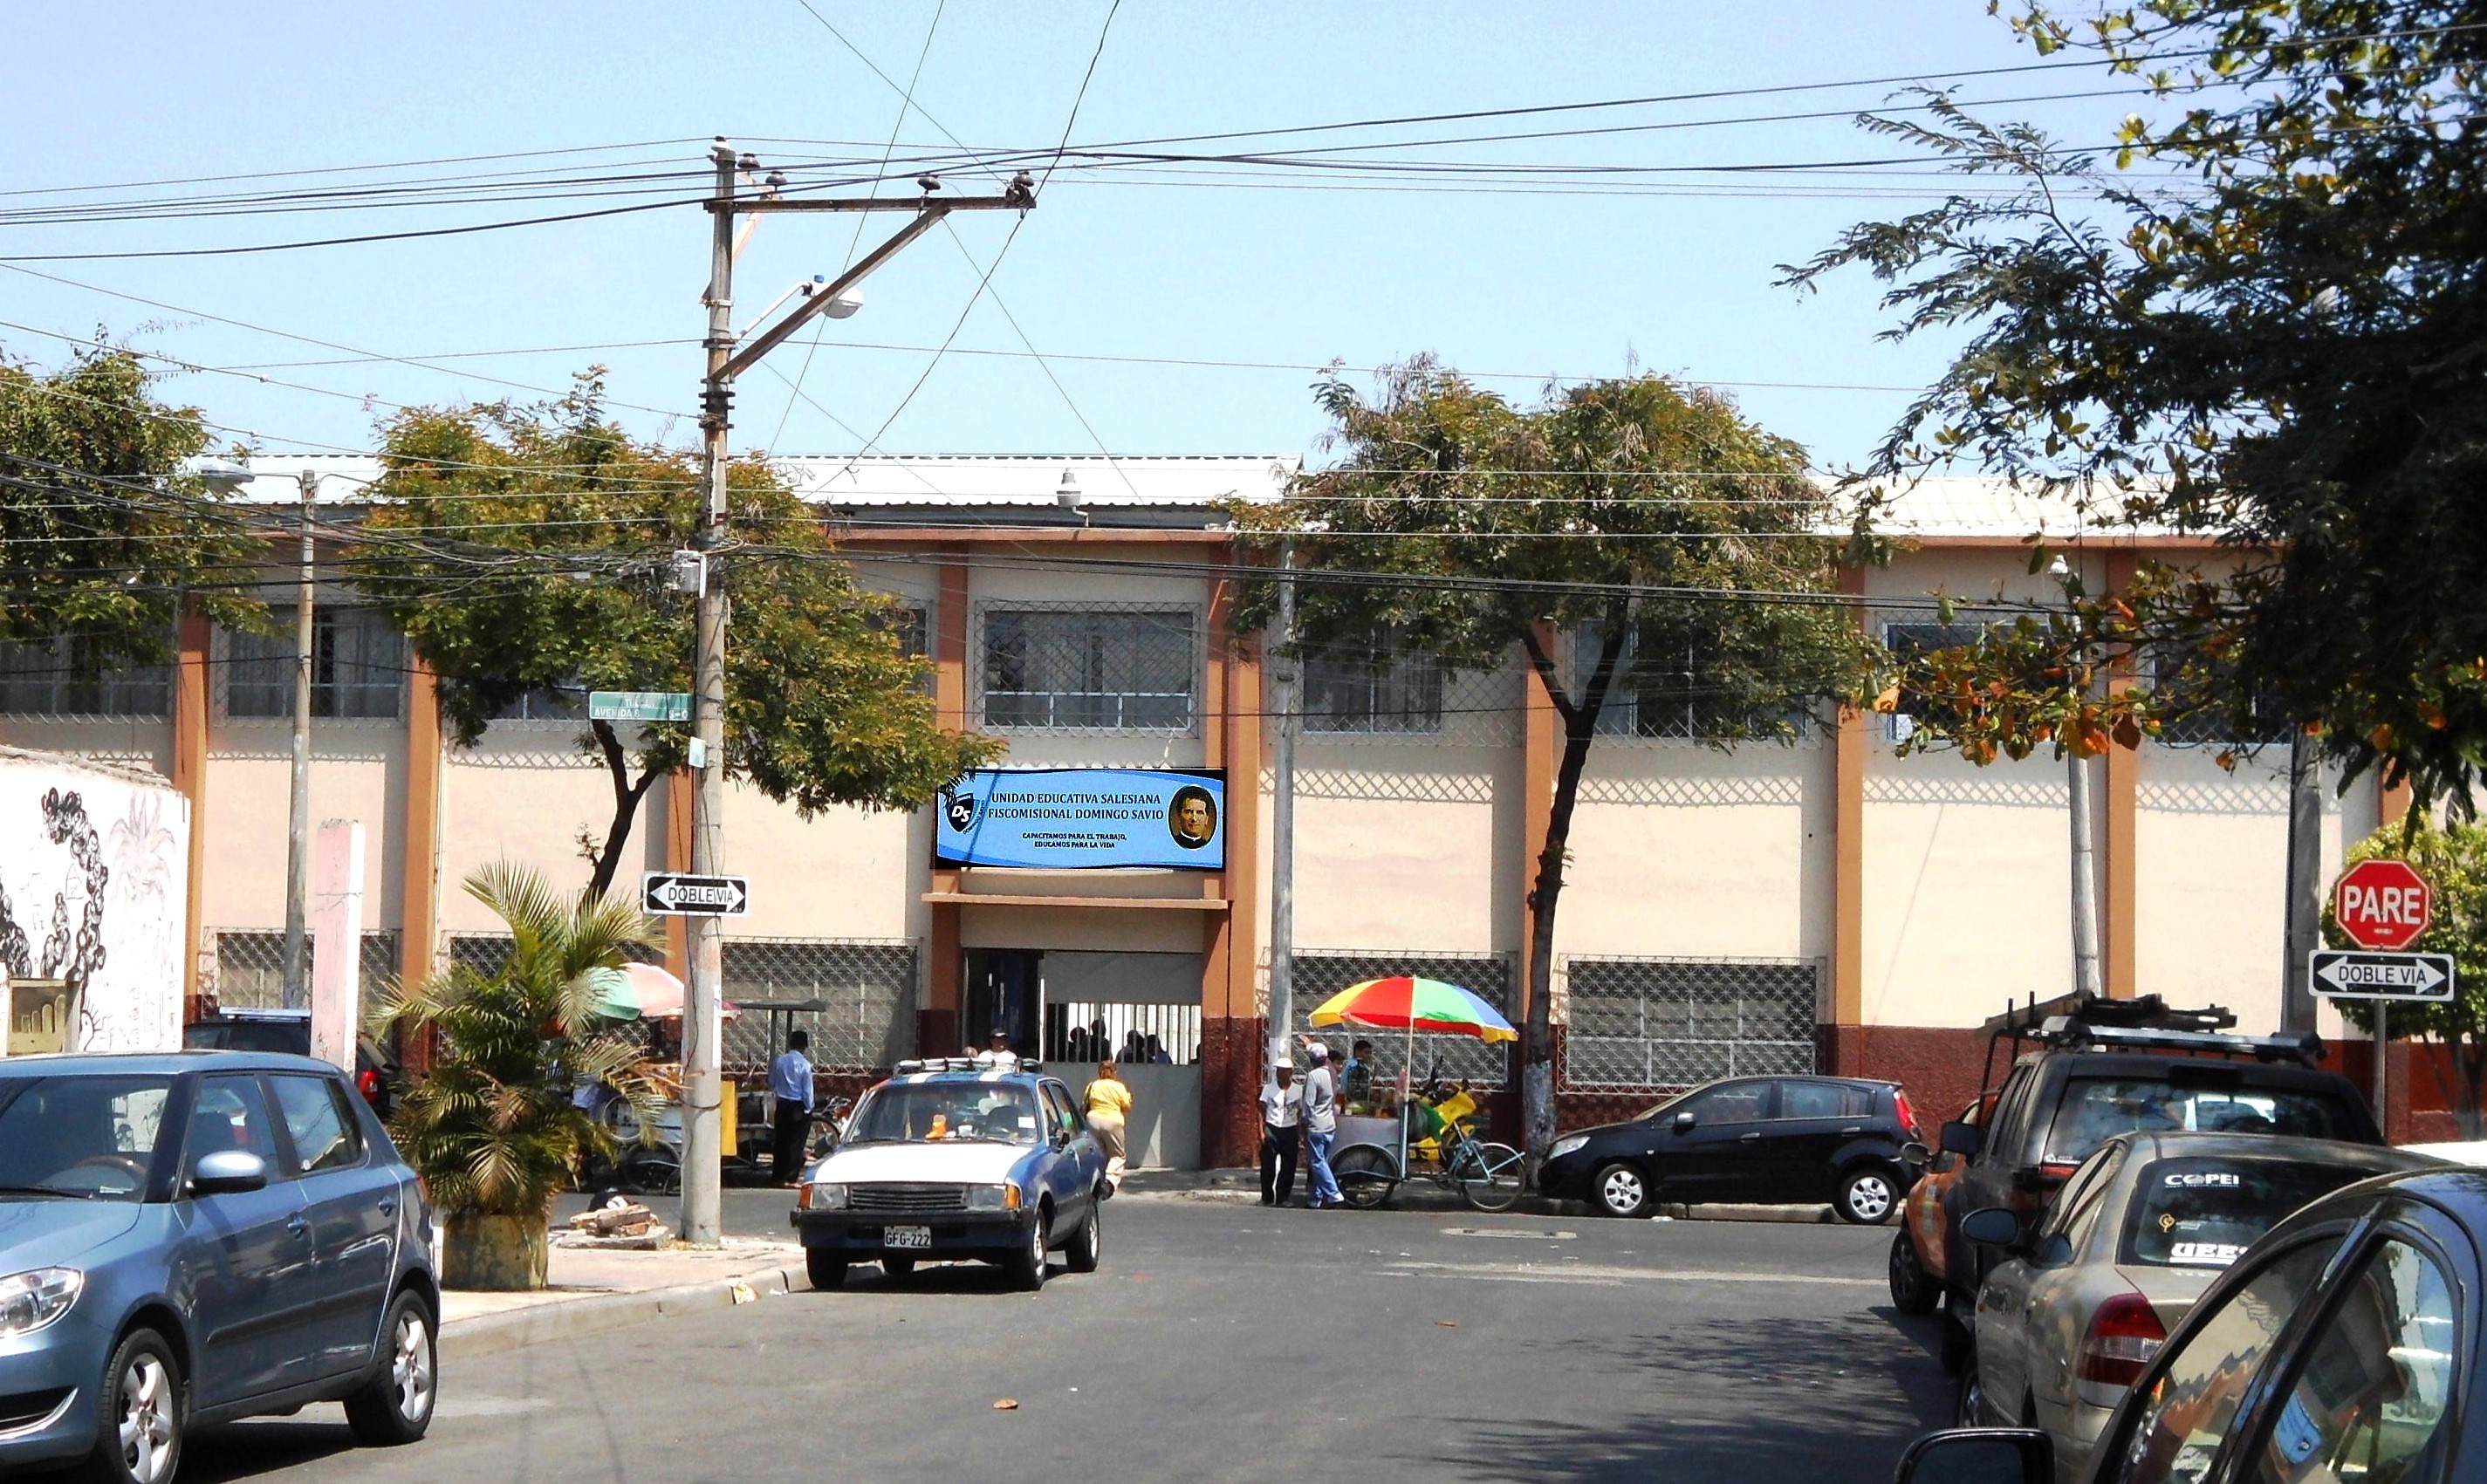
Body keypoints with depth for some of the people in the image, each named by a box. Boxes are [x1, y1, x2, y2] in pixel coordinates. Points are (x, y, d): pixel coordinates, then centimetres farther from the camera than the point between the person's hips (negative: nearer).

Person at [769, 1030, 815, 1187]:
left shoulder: (779, 1062, 1)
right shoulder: (804, 1064, -14)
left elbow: (771, 1084, 9)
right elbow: (807, 1090, -11)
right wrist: (808, 1108, -1)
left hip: (782, 1105, 5)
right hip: (798, 1106, -5)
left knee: (780, 1141, 13)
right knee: (796, 1143, 0)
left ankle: (778, 1176, 17)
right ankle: (789, 1178, -2)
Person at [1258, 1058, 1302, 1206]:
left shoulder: (1298, 1091, 6)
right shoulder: (1269, 1089, 3)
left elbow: (1301, 1113, 9)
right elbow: (1262, 1111, 3)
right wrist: (1261, 1131, -6)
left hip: (1290, 1131, 2)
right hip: (1272, 1129, -1)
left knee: (1288, 1167, 2)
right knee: (1268, 1166, 0)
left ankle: (1282, 1198, 11)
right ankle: (1267, 1198, 10)